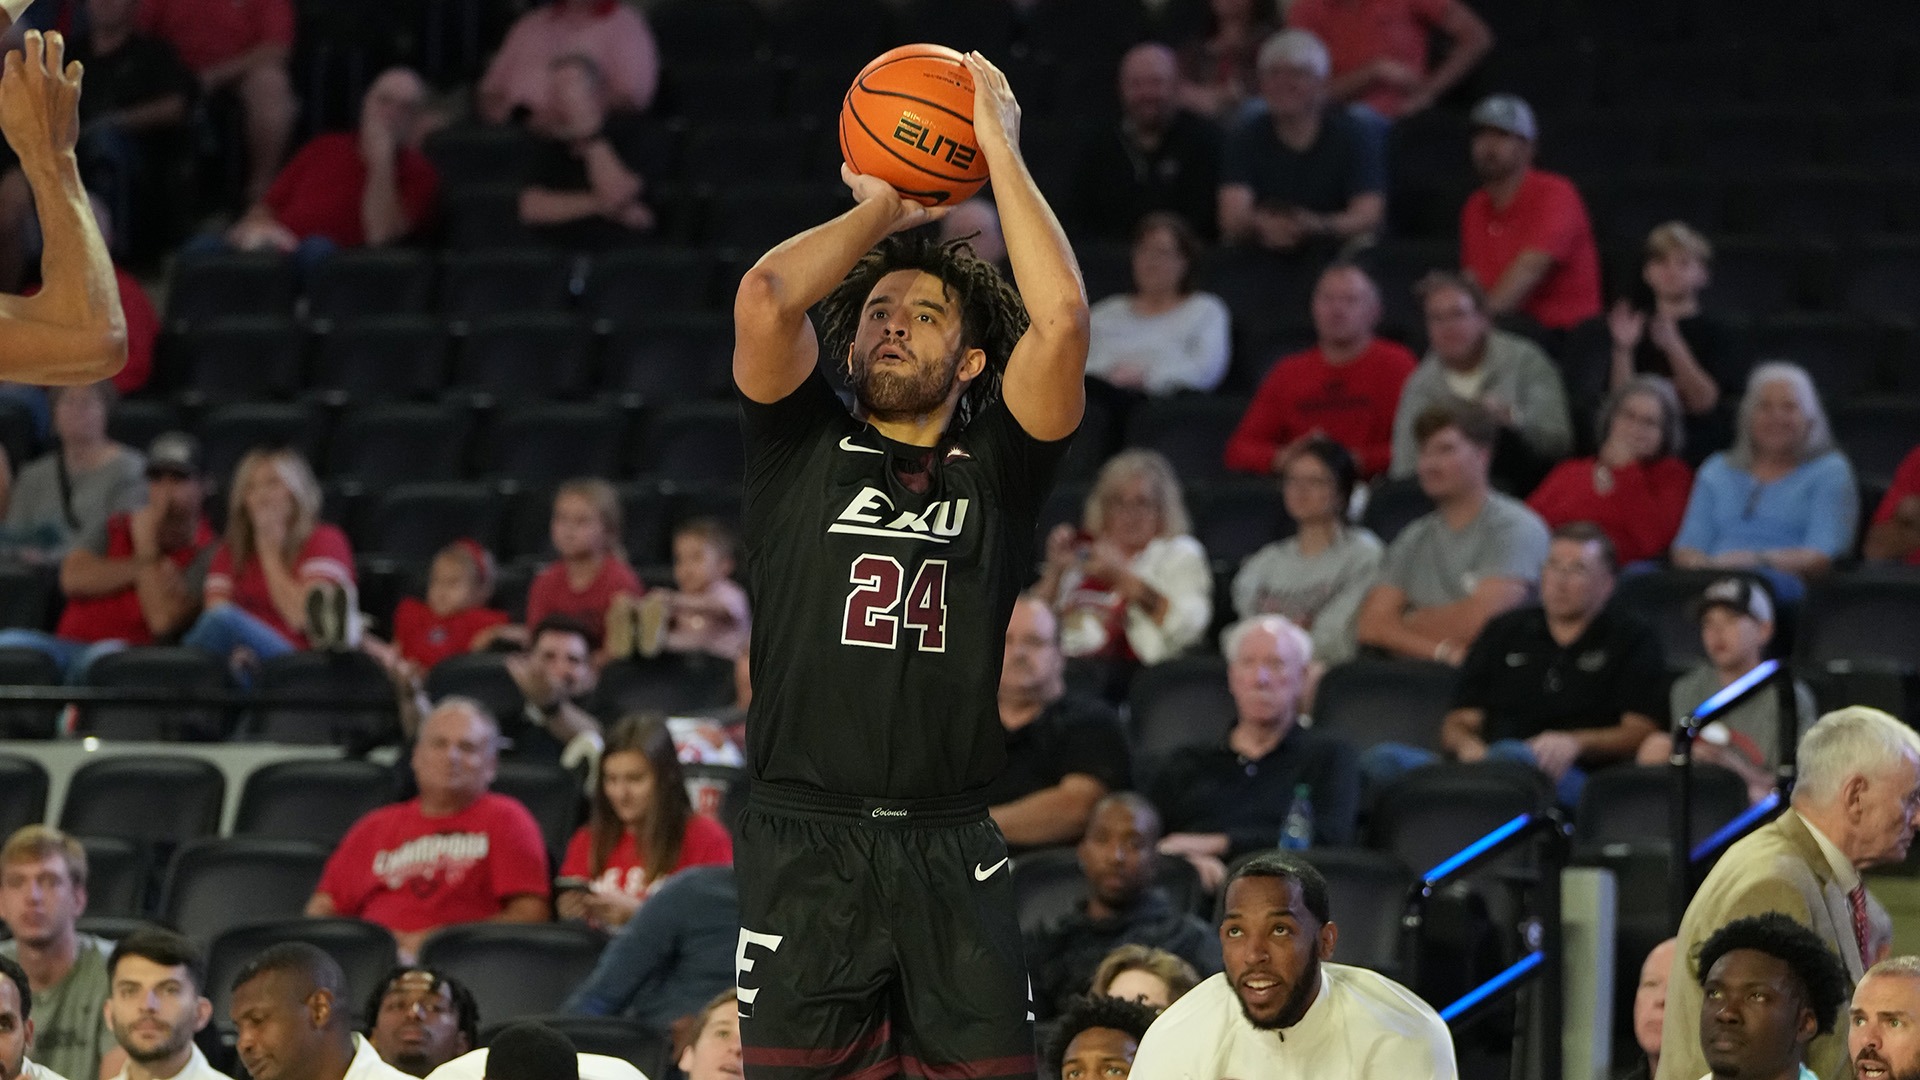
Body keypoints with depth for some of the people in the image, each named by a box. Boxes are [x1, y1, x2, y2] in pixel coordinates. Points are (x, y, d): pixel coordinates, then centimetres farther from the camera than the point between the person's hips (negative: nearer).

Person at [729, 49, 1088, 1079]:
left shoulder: (995, 463, 10)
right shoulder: (805, 448, 10)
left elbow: (1061, 320, -6)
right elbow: (765, 297, -7)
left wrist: (999, 147, 2)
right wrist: (880, 212, 9)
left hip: (952, 851, 1)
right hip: (805, 844, -1)